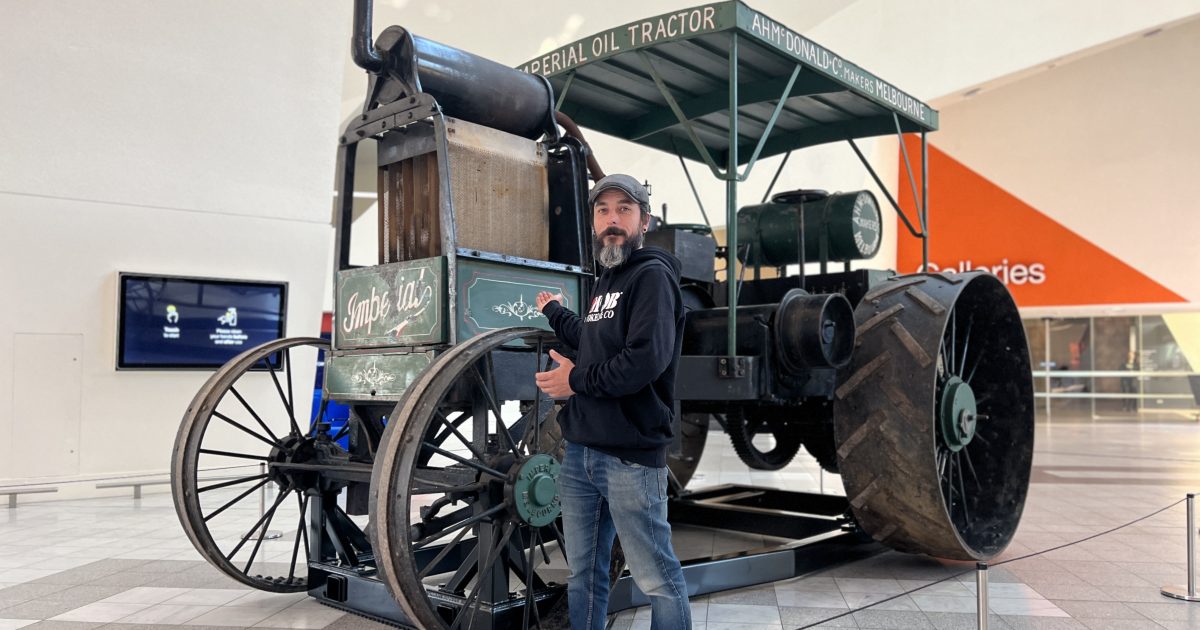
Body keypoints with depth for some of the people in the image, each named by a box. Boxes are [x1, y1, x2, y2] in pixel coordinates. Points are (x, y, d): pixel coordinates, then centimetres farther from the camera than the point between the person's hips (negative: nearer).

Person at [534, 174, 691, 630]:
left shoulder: (652, 275, -9)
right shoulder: (606, 280, 18)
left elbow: (646, 360, -23)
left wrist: (577, 380, -12)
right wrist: (554, 313, 42)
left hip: (630, 456, -8)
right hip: (580, 452, 9)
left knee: (657, 579, 1)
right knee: (583, 575, 17)